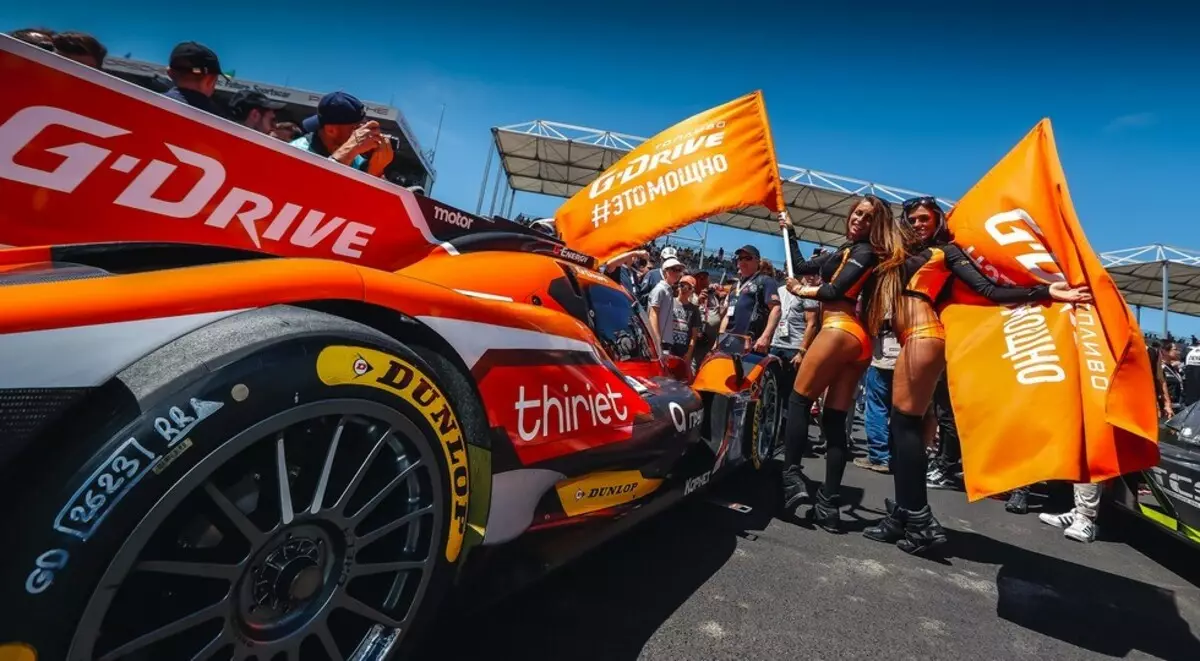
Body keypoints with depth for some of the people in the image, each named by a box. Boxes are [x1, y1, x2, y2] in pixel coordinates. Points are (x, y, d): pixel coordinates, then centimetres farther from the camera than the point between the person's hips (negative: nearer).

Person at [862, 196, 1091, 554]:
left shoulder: (946, 250, 7)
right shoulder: (902, 256, 27)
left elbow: (988, 289, -1)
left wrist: (1046, 291, -13)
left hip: (923, 335, -7)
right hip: (909, 339, 7)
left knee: (905, 422, -12)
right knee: (902, 425, 2)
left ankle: (918, 519, -9)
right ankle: (904, 514, 6)